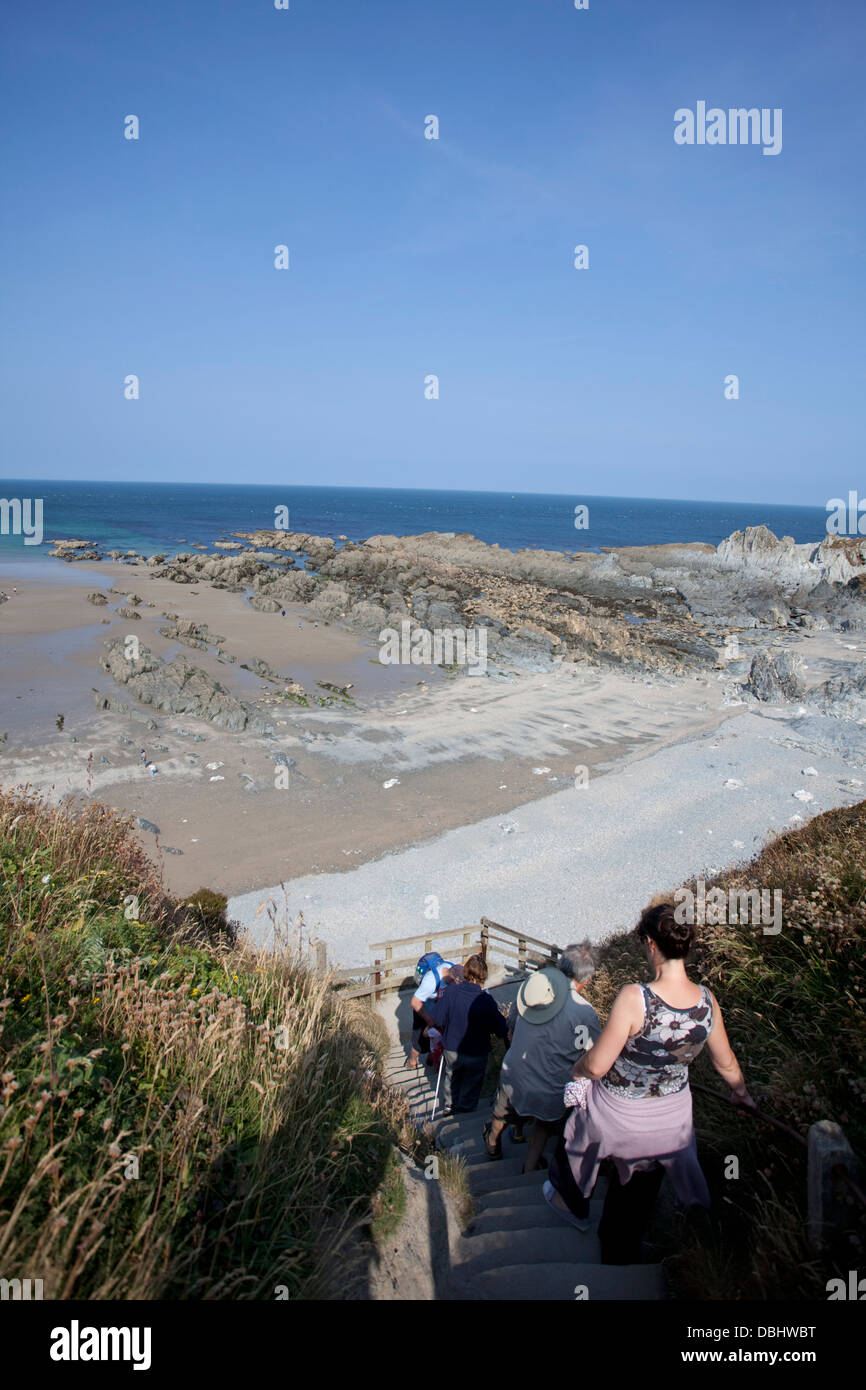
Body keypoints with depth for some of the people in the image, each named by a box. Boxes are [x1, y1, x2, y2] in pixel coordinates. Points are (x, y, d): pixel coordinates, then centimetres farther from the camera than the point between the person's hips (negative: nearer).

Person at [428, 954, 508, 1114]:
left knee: (452, 1076, 31)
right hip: (477, 1053, -2)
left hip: (452, 1049, 2)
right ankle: (464, 1110, 44)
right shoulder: (486, 1000, -28)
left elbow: (435, 1018, -13)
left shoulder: (451, 992, -23)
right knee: (471, 1083, 25)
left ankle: (449, 1105, 51)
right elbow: (502, 1030, -21)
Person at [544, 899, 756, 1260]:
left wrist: (577, 1071, -2)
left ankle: (573, 1205, 56)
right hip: (671, 1118, 4)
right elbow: (726, 1062, 1)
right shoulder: (707, 1001, -17)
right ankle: (622, 1258, 47)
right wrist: (741, 1094, 22)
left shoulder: (634, 999, -34)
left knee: (577, 1146, 31)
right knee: (639, 1190, 28)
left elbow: (596, 1065, -26)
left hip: (616, 1114, -4)